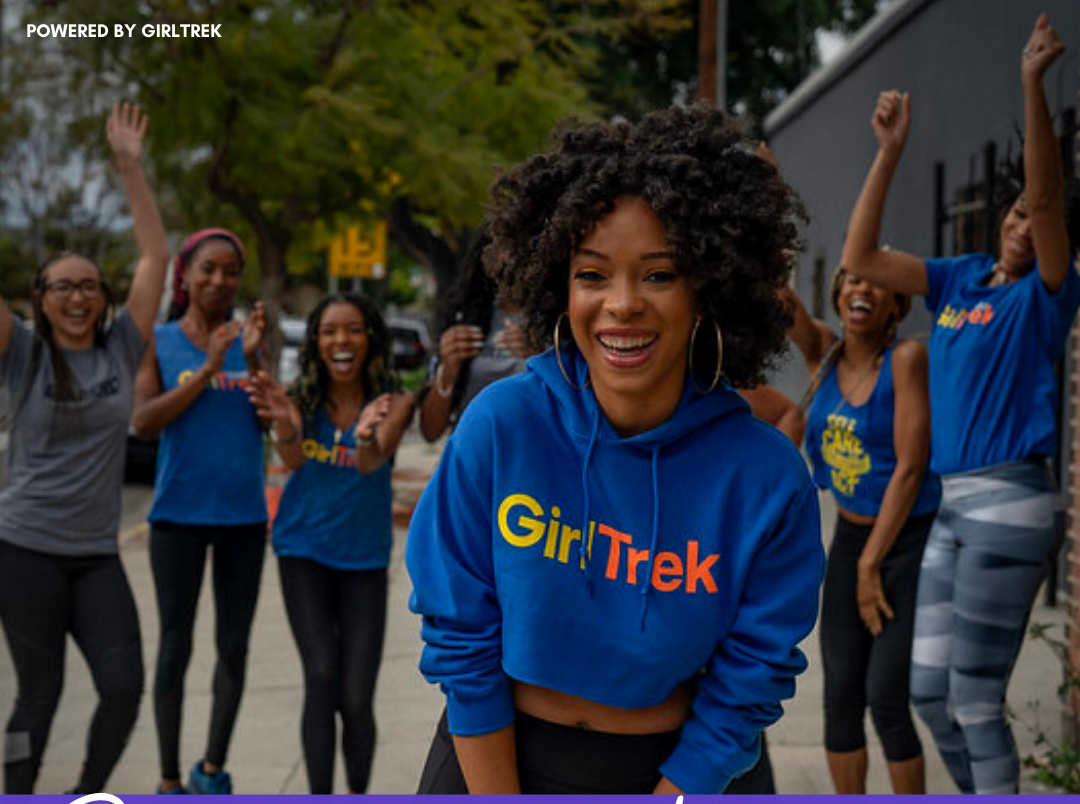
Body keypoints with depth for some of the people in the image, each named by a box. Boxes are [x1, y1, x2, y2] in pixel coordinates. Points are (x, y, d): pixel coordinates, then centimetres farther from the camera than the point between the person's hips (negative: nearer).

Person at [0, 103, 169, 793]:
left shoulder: (121, 349, 4)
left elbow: (156, 255, 3)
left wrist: (131, 167, 0)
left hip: (98, 554, 3)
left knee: (125, 689, -3)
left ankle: (89, 795, 20)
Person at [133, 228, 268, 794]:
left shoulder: (245, 339, 6)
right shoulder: (159, 342, -1)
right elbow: (144, 422, -12)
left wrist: (252, 359, -14)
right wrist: (208, 369, -18)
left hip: (244, 514, 3)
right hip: (180, 511, -3)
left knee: (234, 645, 7)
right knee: (176, 645, 4)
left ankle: (213, 768, 20)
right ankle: (169, 780, 13)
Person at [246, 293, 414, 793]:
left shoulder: (393, 403, -9)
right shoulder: (303, 397, -4)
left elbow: (372, 463, -27)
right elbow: (293, 460, -23)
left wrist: (366, 436, -52)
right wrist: (285, 427, -47)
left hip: (364, 558, -1)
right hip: (304, 550, 1)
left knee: (356, 700, -2)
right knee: (321, 677, -15)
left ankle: (359, 795, 24)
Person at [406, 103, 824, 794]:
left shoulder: (767, 475, -17)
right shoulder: (502, 424, -17)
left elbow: (746, 691, -10)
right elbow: (461, 640, -11)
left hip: (659, 775, 0)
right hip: (490, 758, 0)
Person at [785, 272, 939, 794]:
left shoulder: (907, 359, -15)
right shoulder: (824, 354, 1)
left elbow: (910, 468, -17)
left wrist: (871, 564, -15)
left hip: (909, 540, -5)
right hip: (851, 540, 5)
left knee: (886, 696, -10)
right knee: (840, 696, 4)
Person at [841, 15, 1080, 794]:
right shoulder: (962, 279, 11)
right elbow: (861, 256, 8)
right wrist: (891, 150, 2)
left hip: (1009, 504, -7)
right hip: (954, 504, 7)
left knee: (974, 700, -2)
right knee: (929, 690, 13)